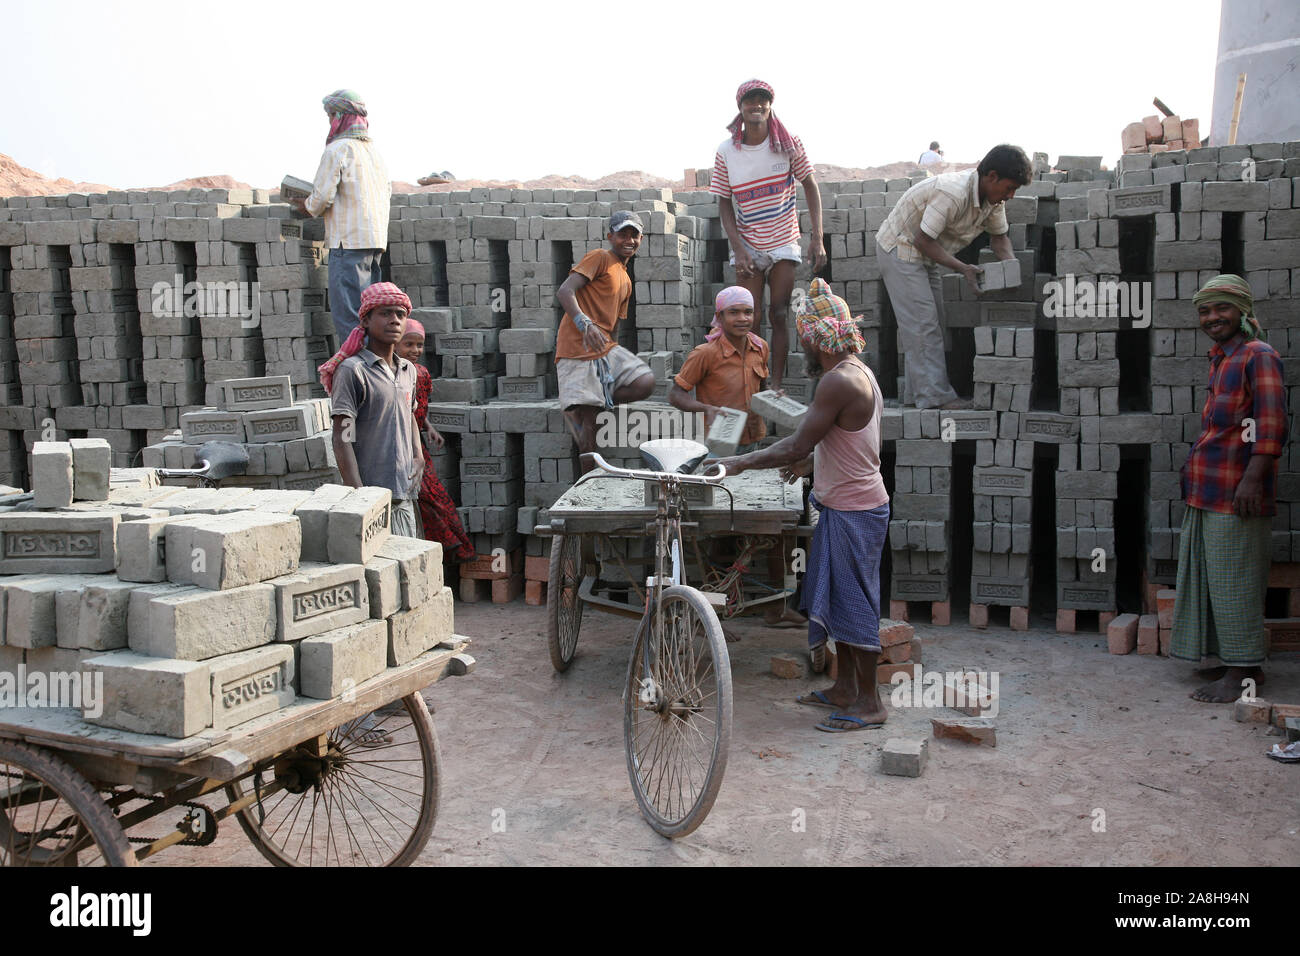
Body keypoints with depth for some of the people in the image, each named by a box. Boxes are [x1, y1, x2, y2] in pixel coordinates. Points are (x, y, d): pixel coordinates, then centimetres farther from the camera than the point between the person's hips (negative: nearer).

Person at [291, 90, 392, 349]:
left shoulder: (337, 149, -7)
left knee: (347, 314, -7)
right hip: (377, 239, 8)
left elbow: (322, 197, -12)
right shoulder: (374, 150, 17)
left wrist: (307, 207, 11)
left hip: (349, 240, -8)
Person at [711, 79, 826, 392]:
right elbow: (724, 204, 0)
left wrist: (817, 238, -8)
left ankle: (777, 385, 7)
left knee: (779, 315, 0)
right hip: (747, 246, 0)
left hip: (784, 244, 0)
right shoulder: (726, 152, -5)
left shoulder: (788, 144, -6)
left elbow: (810, 186, 1)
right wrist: (738, 249, -12)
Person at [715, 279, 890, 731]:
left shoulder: (839, 381, -22)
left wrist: (740, 463, -12)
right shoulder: (858, 372, 10)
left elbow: (796, 446, -21)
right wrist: (810, 462, 27)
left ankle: (869, 702, 12)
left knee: (852, 601, 0)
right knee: (836, 597, 17)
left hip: (852, 511, -10)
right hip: (847, 504, 10)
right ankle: (844, 688, 29)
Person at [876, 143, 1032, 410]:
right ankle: (934, 395, -12)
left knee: (931, 322, 8)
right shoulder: (953, 193, -33)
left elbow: (998, 235, 8)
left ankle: (917, 392, 13)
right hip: (900, 249, -9)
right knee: (922, 322, -13)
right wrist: (962, 268, -30)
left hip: (926, 256, 9)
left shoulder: (993, 197, -6)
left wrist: (1012, 264, -11)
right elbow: (923, 240, -30)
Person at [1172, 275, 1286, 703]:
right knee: (1212, 576, 14)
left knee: (1234, 579, -5)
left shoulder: (1259, 356, -9)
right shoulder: (1220, 359, 19)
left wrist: (1252, 478, -24)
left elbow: (1272, 424, -18)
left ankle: (1242, 672, 2)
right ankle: (1228, 656, 25)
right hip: (1208, 491, 9)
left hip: (1236, 492, -9)